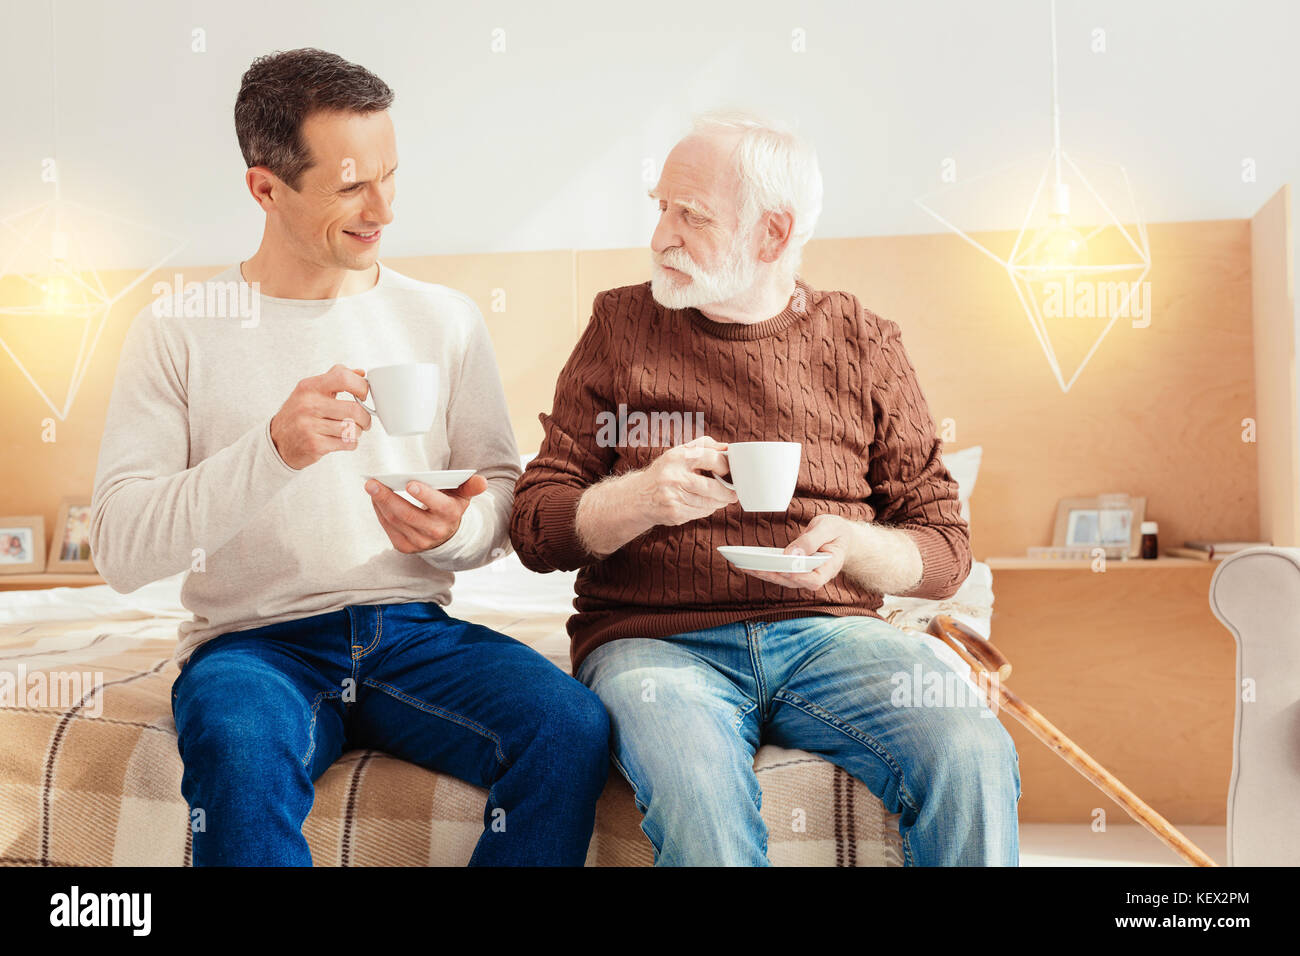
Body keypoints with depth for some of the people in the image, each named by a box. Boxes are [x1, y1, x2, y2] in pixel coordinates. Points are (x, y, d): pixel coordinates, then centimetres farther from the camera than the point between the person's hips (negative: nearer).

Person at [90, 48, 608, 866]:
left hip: (413, 630, 2)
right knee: (239, 749, -36)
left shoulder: (446, 319, 9)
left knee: (573, 727, -25)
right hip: (255, 640, -2)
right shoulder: (178, 334, 2)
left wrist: (453, 530, -14)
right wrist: (272, 450, -21)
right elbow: (121, 552, -6)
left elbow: (504, 497, 10)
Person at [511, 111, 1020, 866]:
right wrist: (641, 499, -15)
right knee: (699, 800, -33)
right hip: (655, 637, -1)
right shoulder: (623, 326, 9)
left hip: (827, 630, 2)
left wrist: (853, 545, -12)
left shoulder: (864, 343, 10)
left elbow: (945, 547, 9)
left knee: (974, 759, -25)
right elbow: (535, 527, 4)